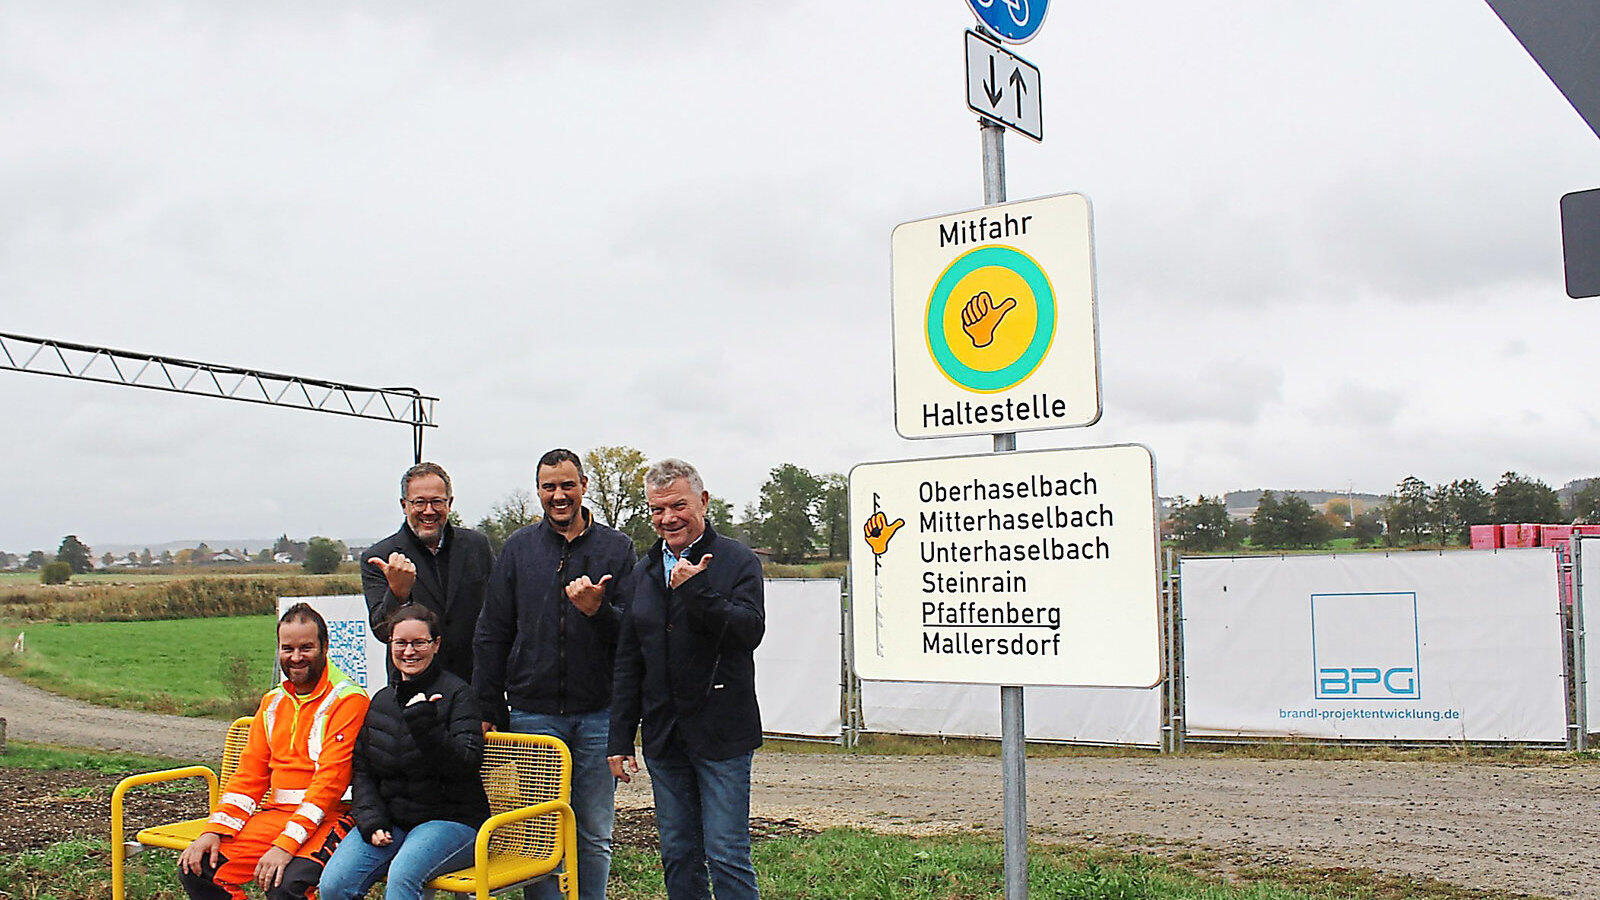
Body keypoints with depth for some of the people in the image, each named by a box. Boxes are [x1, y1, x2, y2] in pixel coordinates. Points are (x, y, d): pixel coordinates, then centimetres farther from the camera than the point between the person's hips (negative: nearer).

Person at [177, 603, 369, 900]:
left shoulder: (348, 699, -9)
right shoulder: (273, 702, 16)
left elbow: (330, 781, -16)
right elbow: (250, 773, 15)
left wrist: (286, 843, -23)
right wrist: (215, 829, 0)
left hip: (327, 818, -7)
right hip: (274, 814, 7)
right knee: (195, 869, -7)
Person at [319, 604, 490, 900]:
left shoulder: (456, 693, -4)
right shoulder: (381, 700, 14)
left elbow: (468, 763, -13)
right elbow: (363, 771, 14)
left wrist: (426, 727, -26)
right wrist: (371, 821, -2)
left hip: (451, 820, -5)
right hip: (390, 822, 5)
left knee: (402, 876, -33)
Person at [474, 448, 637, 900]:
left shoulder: (617, 547, 3)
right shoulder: (519, 547, 6)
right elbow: (491, 634, 8)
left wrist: (597, 609, -22)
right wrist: (489, 710, 4)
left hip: (597, 714, 0)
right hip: (532, 712, 1)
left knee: (595, 836, 7)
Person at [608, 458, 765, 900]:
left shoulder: (738, 561, -2)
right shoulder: (643, 572, 12)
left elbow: (750, 630, -17)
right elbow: (627, 662, 14)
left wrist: (695, 589, -23)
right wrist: (620, 739, 11)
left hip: (721, 733, -5)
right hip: (663, 738, 5)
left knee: (726, 857, -4)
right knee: (678, 857, 12)